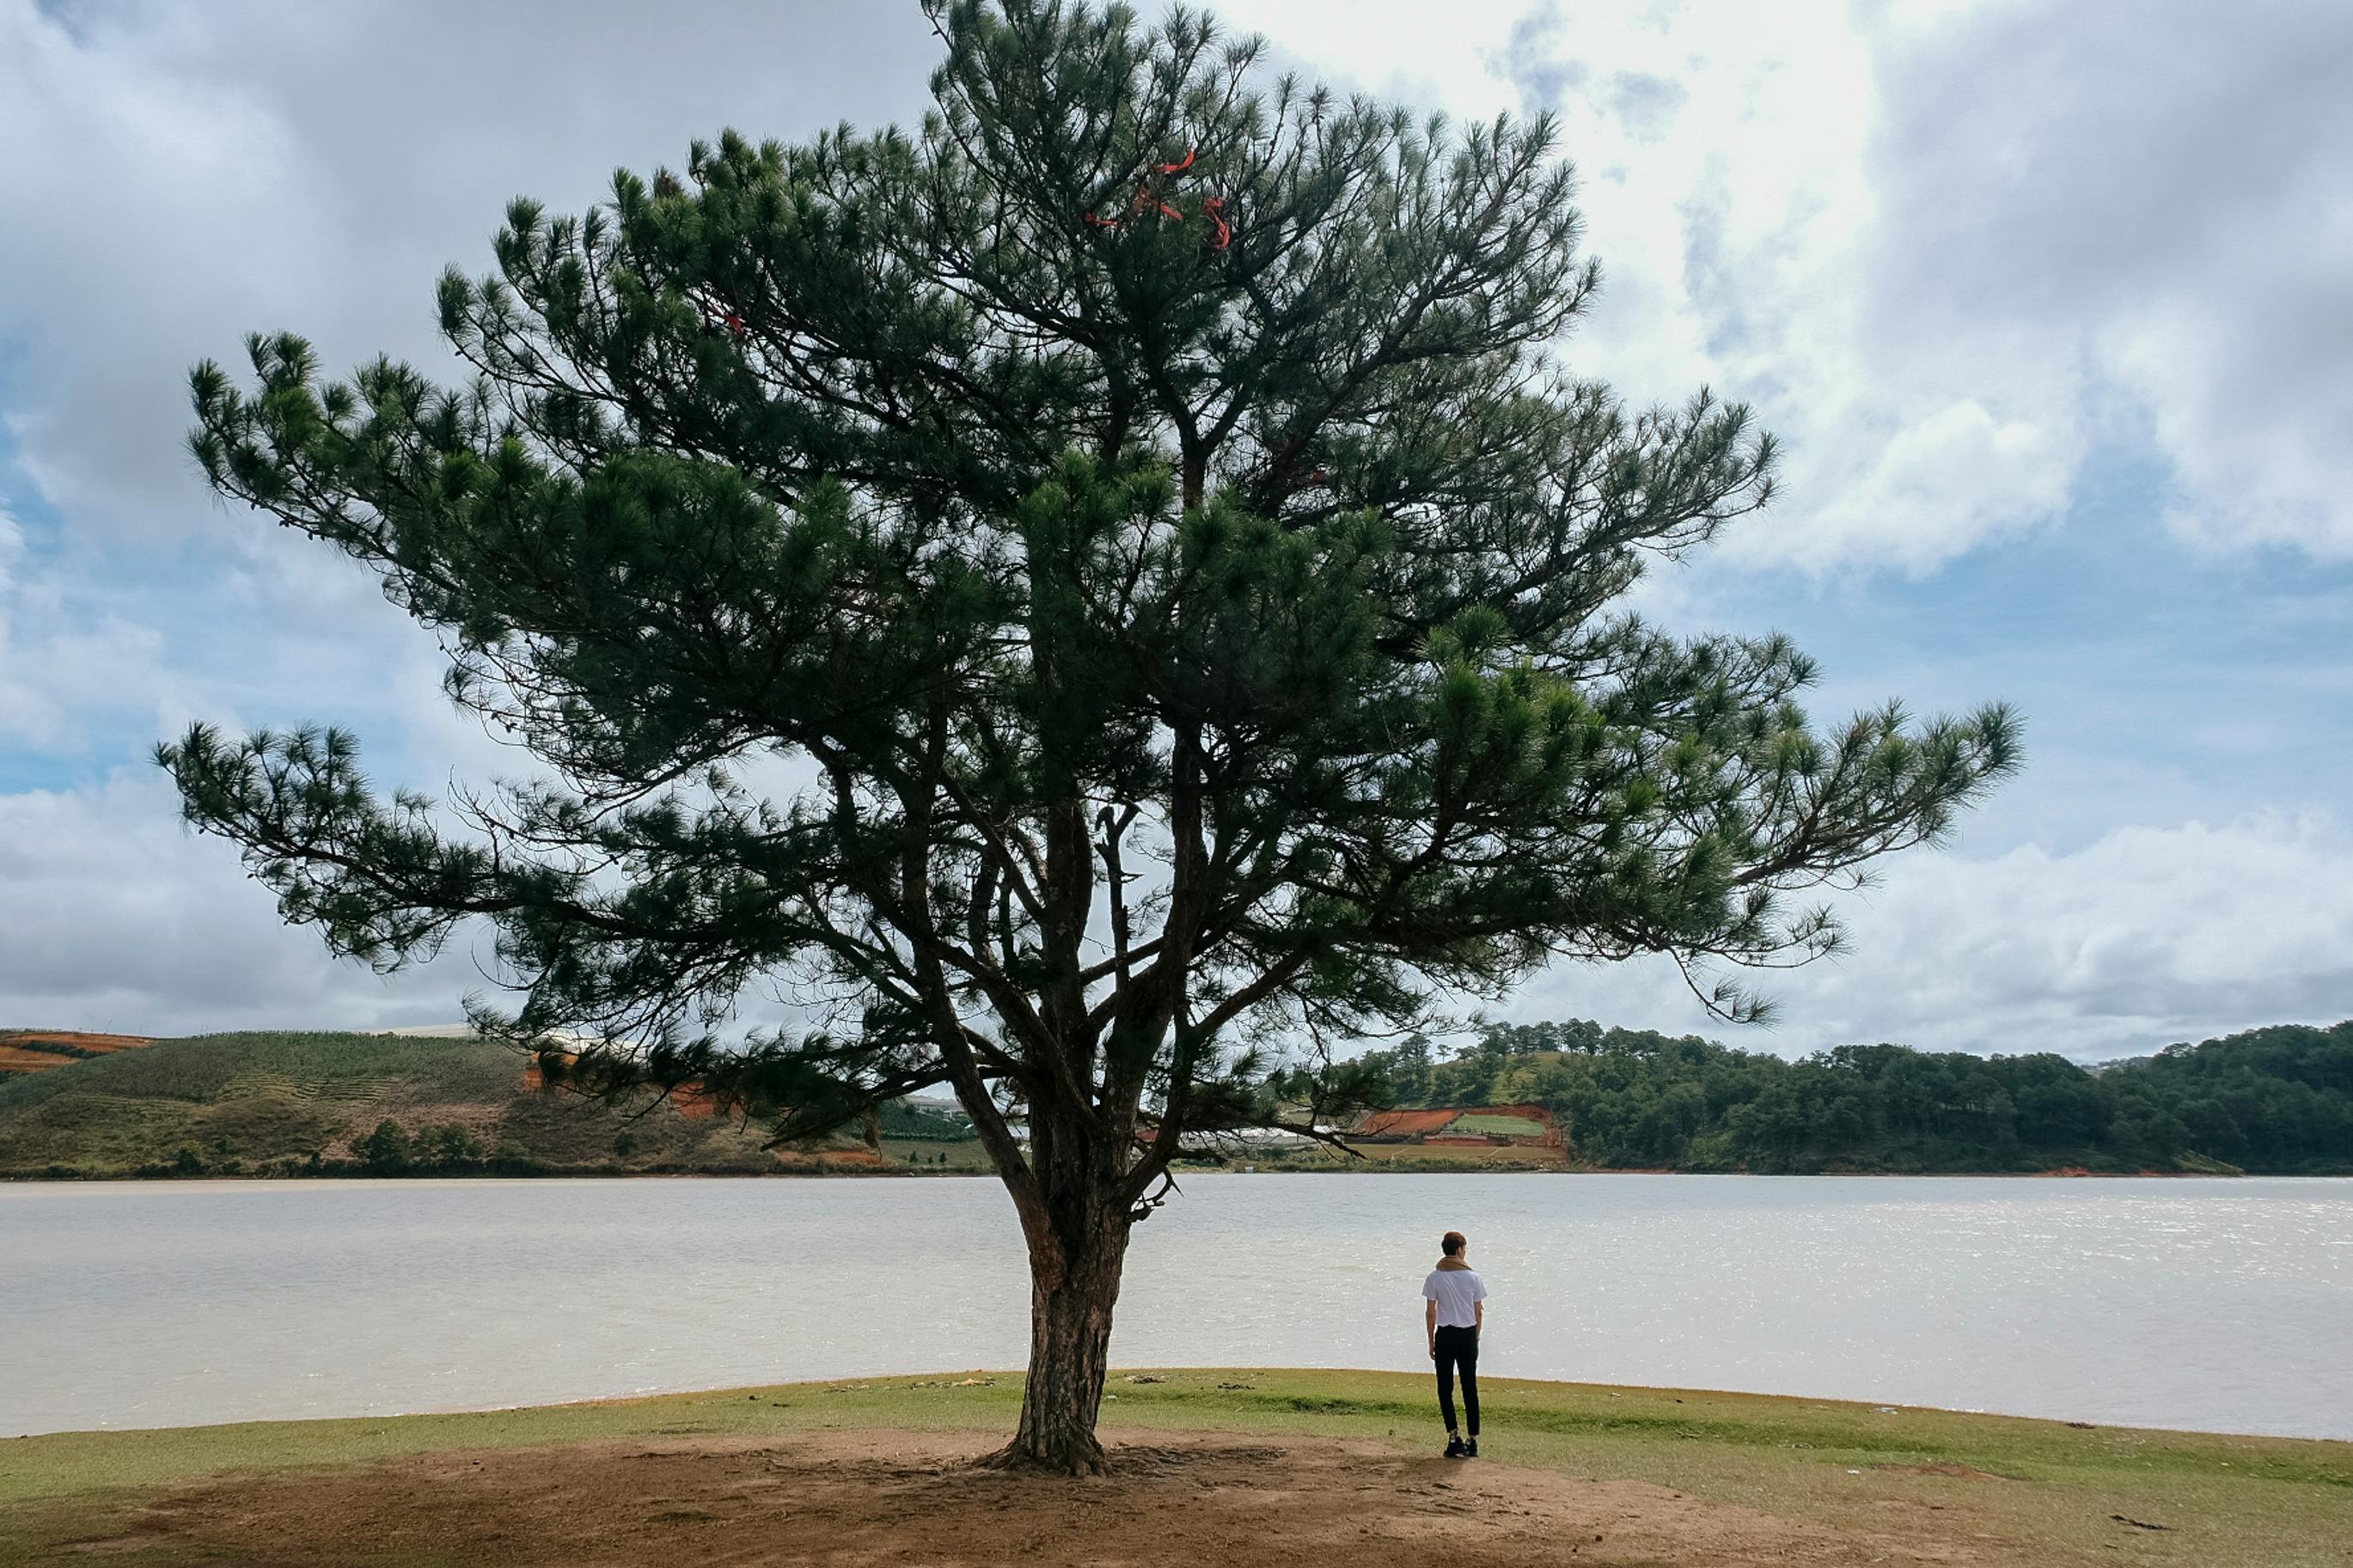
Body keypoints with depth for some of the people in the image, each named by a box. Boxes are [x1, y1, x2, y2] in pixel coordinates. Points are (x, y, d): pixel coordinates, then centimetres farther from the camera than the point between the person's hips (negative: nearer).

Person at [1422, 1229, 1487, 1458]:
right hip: (1468, 1335, 1)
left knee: (1445, 1388, 6)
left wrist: (1431, 1341, 5)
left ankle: (1454, 1437, -2)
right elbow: (1479, 1312, 2)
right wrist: (1475, 1338, 14)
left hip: (1445, 1335, -1)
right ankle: (1473, 1441, 9)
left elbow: (1430, 1312, -3)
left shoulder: (1435, 1277, -4)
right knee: (1470, 1389, 8)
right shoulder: (1472, 1276, -2)